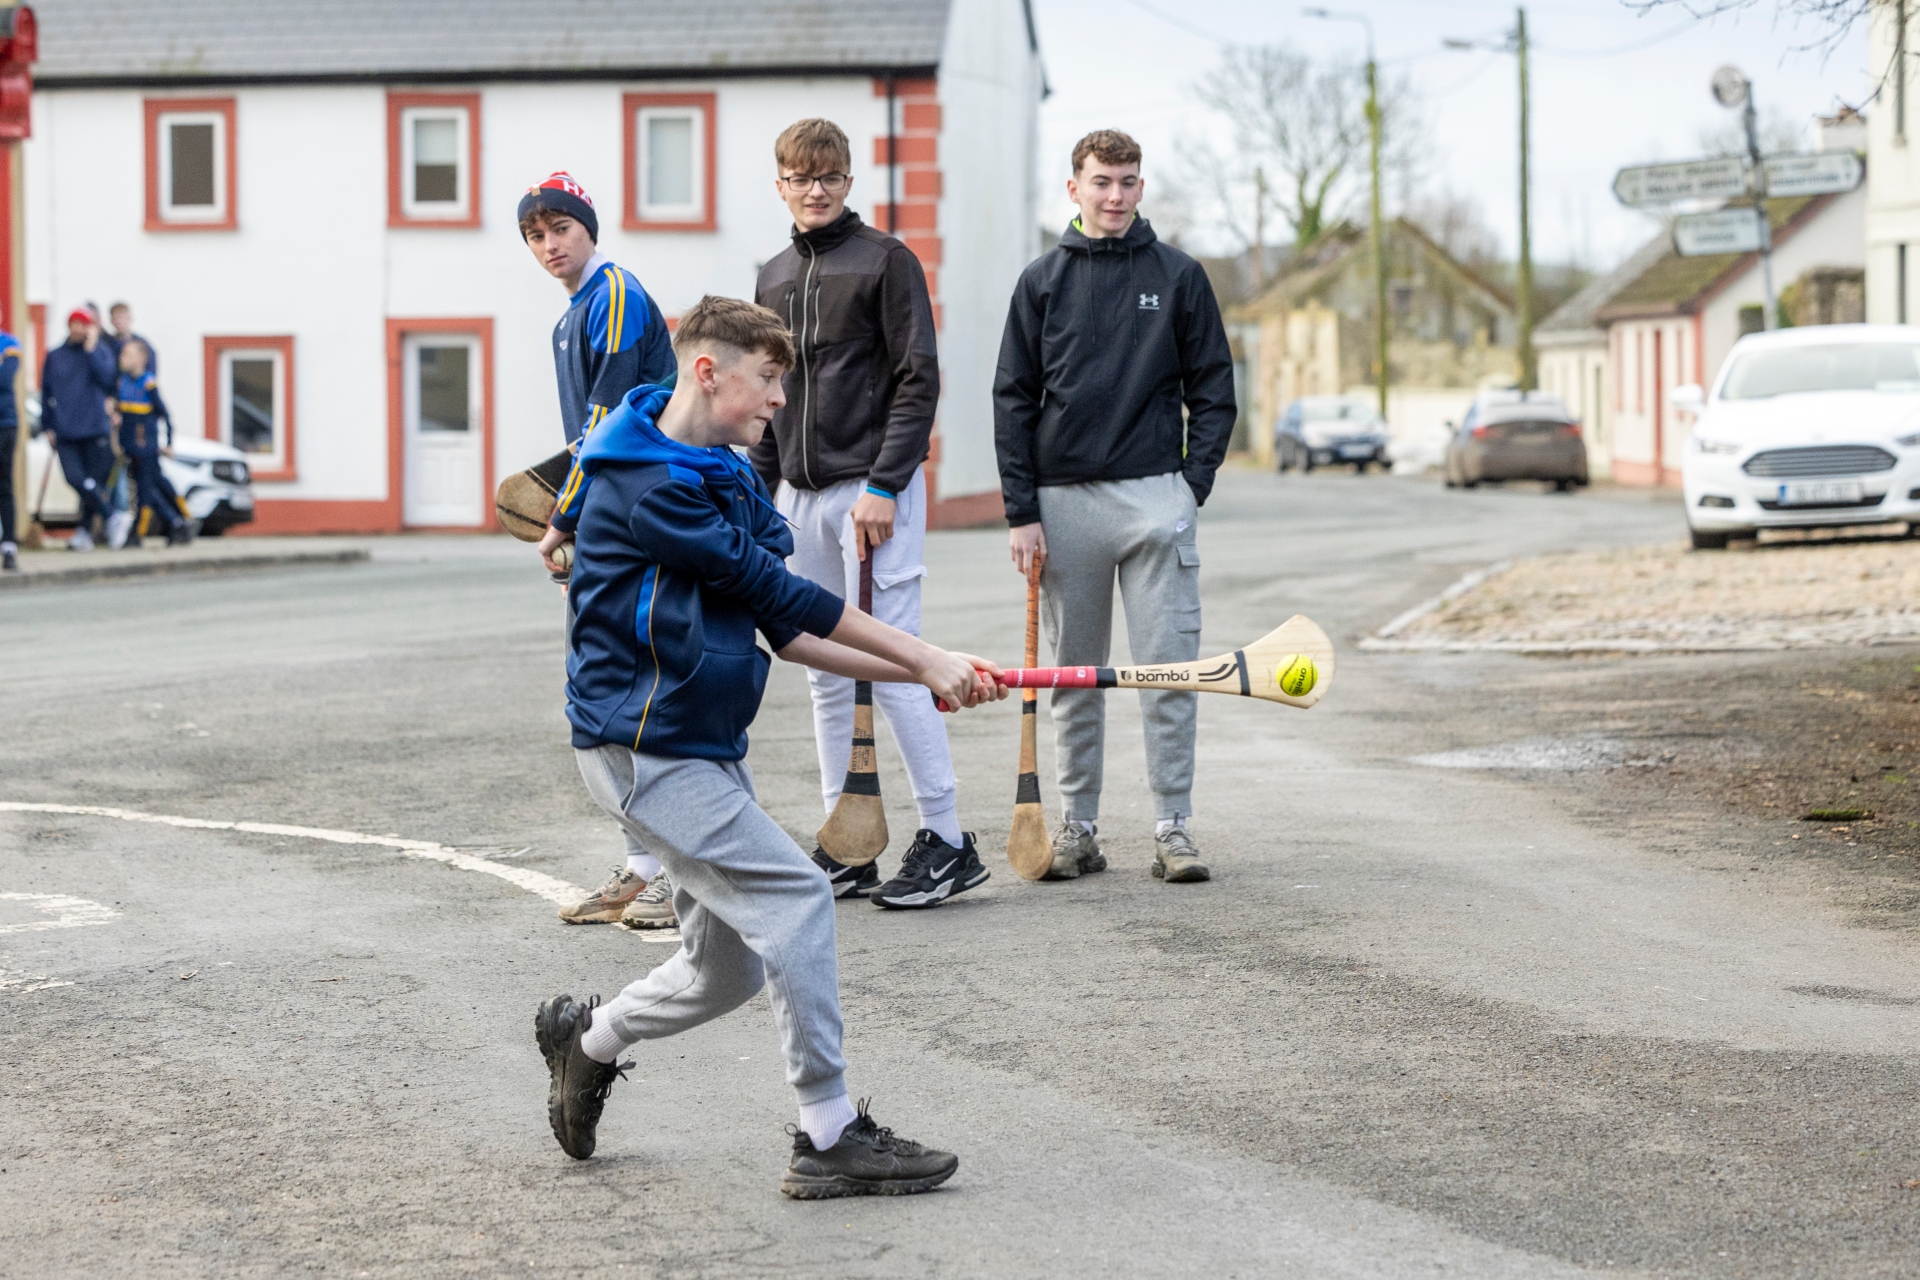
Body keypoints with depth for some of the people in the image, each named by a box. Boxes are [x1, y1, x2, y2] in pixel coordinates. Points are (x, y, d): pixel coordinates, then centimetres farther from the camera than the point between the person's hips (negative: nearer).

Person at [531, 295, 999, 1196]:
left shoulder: (729, 480, 12)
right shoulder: (643, 487, -17)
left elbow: (791, 632, 9)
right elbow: (773, 589, -18)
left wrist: (922, 675, -2)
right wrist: (923, 657, -15)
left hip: (707, 747, 9)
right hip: (640, 744, -9)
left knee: (729, 967, 12)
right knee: (795, 897, -17)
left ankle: (587, 1039, 36)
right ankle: (829, 1137, -11)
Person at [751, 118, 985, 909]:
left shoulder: (886, 261, -3)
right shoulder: (773, 279, 16)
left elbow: (918, 382, -8)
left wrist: (882, 487, -15)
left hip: (874, 489, -7)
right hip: (801, 497, 7)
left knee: (891, 665, -11)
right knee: (826, 675, 8)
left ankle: (945, 842, -6)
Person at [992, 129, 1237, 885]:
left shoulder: (1179, 277, 6)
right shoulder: (1043, 281, 8)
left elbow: (1212, 389, 8)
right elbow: (1014, 398, 7)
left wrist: (1195, 480, -4)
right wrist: (1021, 510, 0)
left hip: (1155, 497, -1)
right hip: (1065, 501, 1)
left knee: (1169, 668, -4)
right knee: (1074, 676, 6)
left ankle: (1173, 828, 1)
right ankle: (1078, 828, 13)